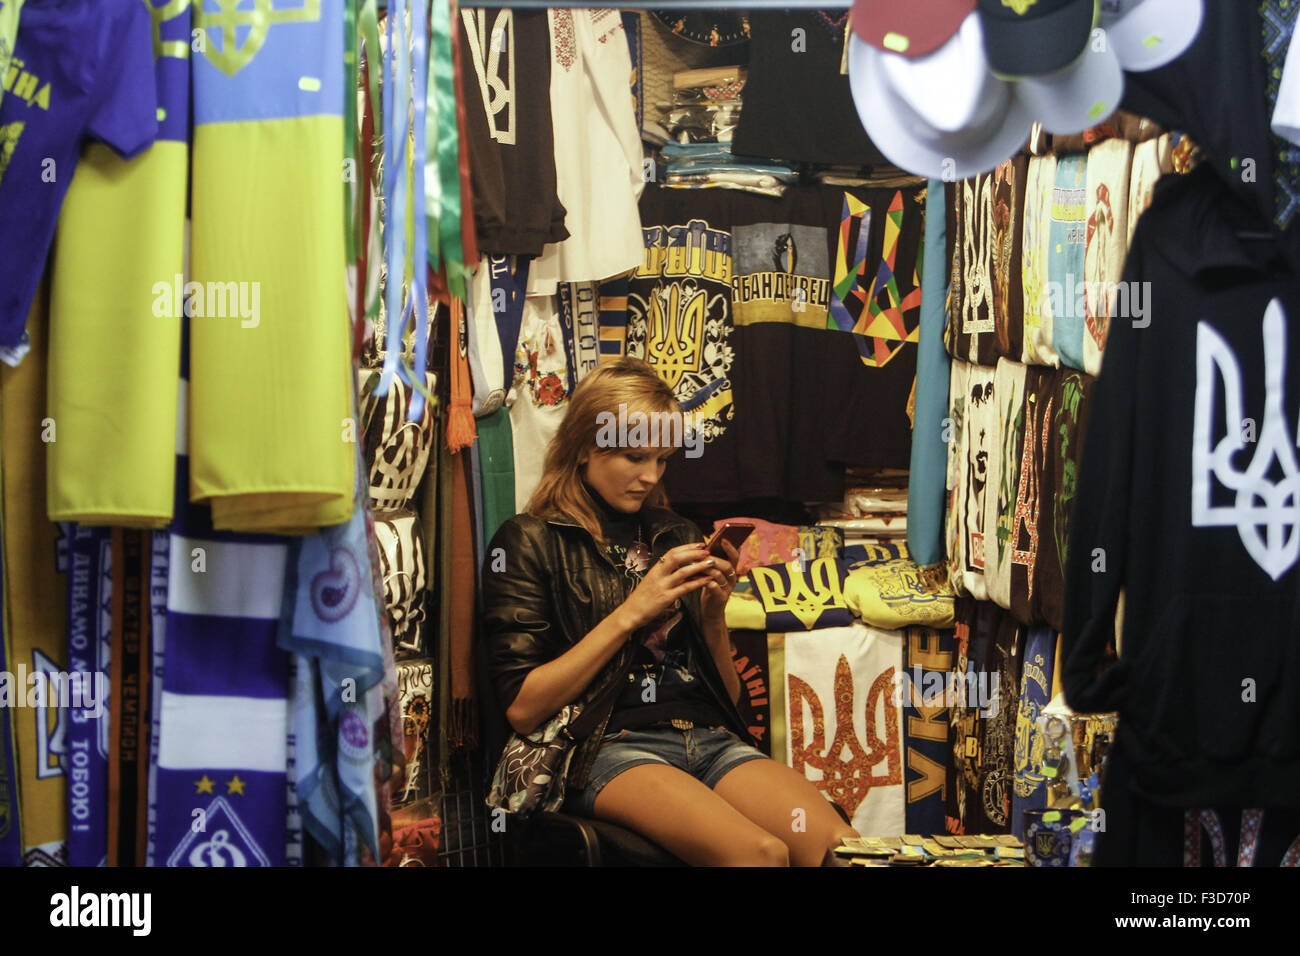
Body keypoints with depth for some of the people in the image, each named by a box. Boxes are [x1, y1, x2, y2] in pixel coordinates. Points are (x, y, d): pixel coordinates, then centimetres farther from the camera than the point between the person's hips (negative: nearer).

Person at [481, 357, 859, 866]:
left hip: (711, 739, 5)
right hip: (608, 746, -4)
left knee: (839, 845, -26)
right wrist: (630, 614, -8)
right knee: (761, 852, -32)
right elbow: (522, 709, -5)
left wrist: (714, 614, 2)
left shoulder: (676, 535, 20)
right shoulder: (529, 542, 5)